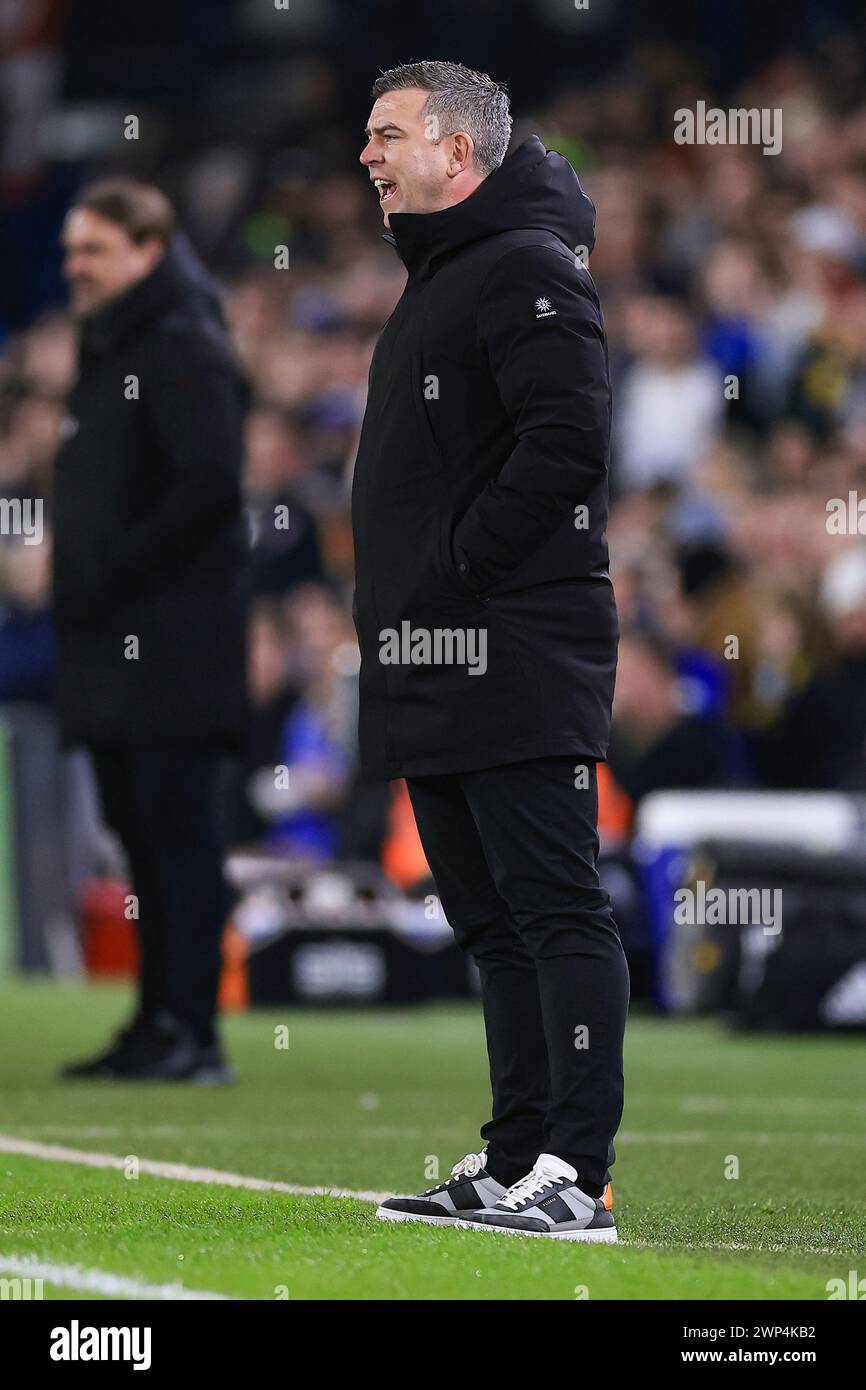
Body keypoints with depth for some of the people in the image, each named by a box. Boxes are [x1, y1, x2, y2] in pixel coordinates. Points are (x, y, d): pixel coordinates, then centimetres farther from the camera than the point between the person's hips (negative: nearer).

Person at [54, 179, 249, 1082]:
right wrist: (77, 575, 14)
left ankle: (191, 1032, -9)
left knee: (178, 830, -9)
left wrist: (119, 567, -17)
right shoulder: (107, 349, 19)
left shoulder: (182, 347, -11)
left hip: (173, 639, -10)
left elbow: (208, 483, -20)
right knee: (141, 834, 11)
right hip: (115, 643, 10)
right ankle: (158, 1023, 15)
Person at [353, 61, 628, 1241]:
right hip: (439, 667, 10)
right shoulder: (436, 284, 22)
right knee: (494, 922, 11)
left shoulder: (528, 269, -9)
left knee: (555, 910, -11)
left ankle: (576, 1176, -14)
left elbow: (562, 443, -21)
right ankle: (516, 1162, 15)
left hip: (516, 657, -10)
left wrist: (462, 562, -17)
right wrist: (411, 595, 15)